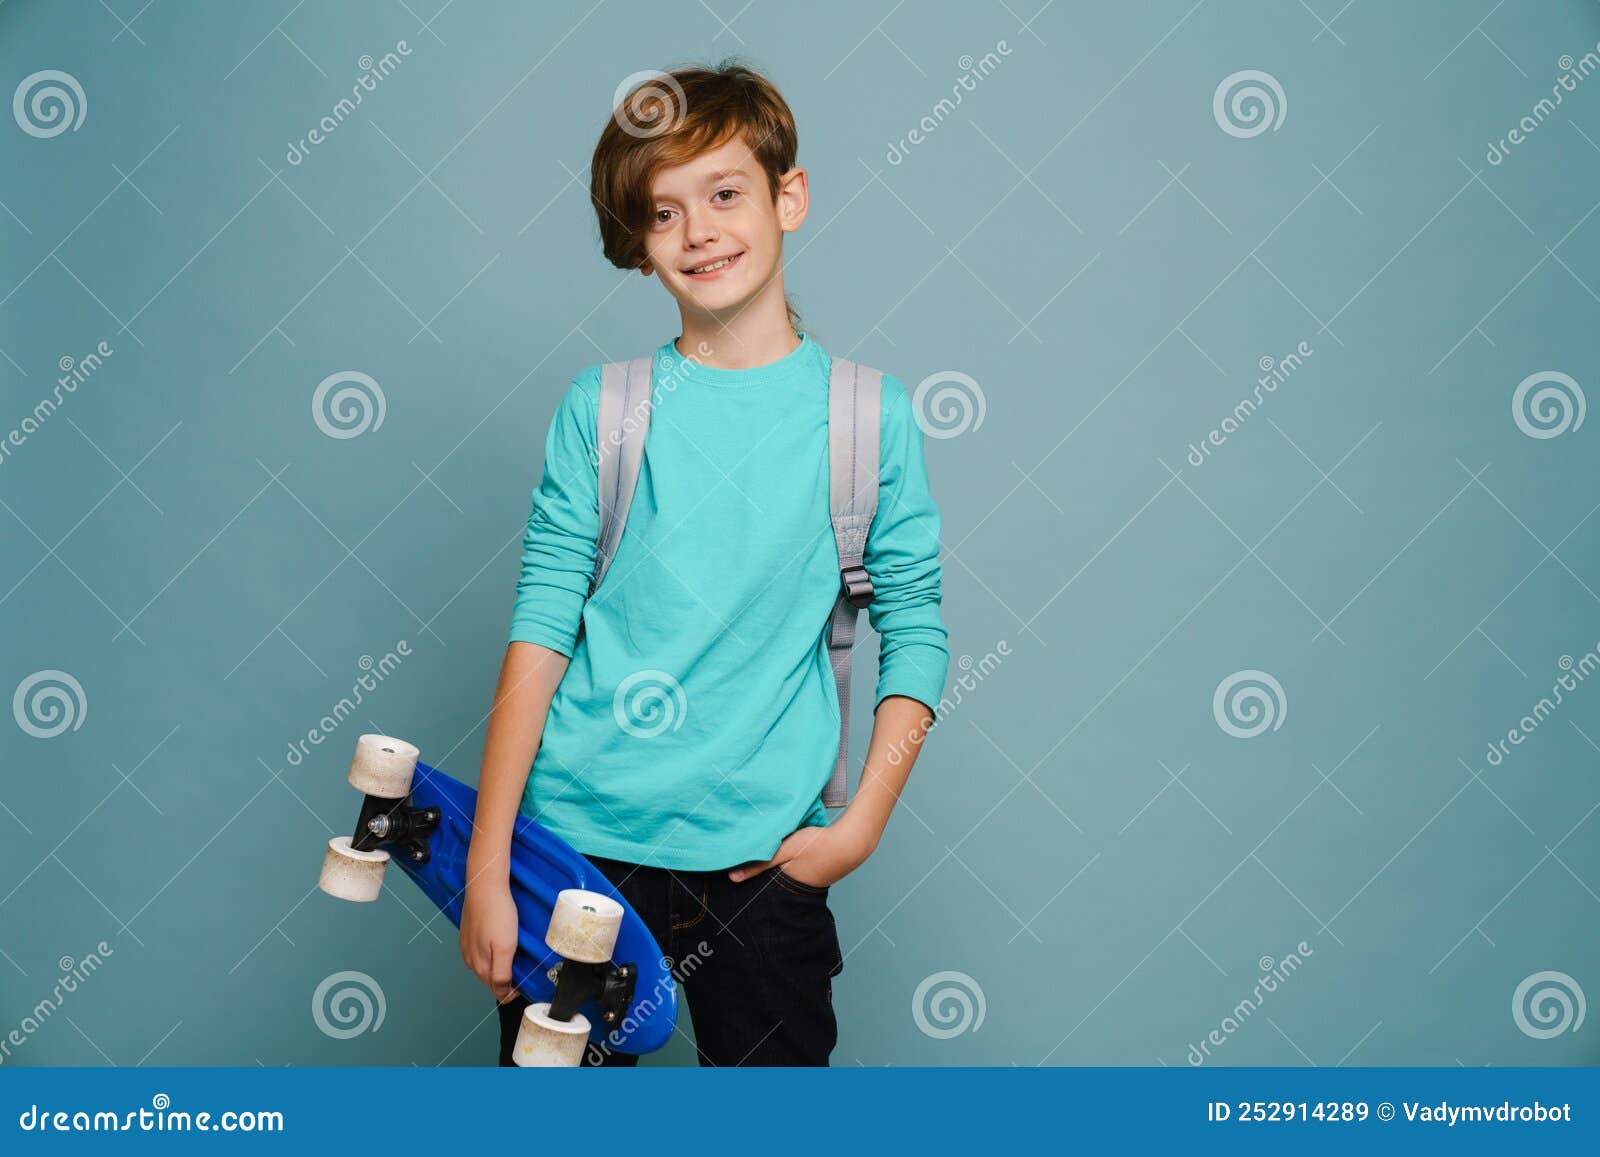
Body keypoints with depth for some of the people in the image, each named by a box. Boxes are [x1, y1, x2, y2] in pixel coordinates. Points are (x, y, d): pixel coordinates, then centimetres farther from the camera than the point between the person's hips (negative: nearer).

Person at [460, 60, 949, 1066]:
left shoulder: (872, 415, 1)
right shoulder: (599, 408, 1)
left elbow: (915, 632, 3)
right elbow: (541, 630, -2)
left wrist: (862, 824, -7)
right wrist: (486, 870, -5)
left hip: (761, 857, 0)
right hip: (578, 837, 1)